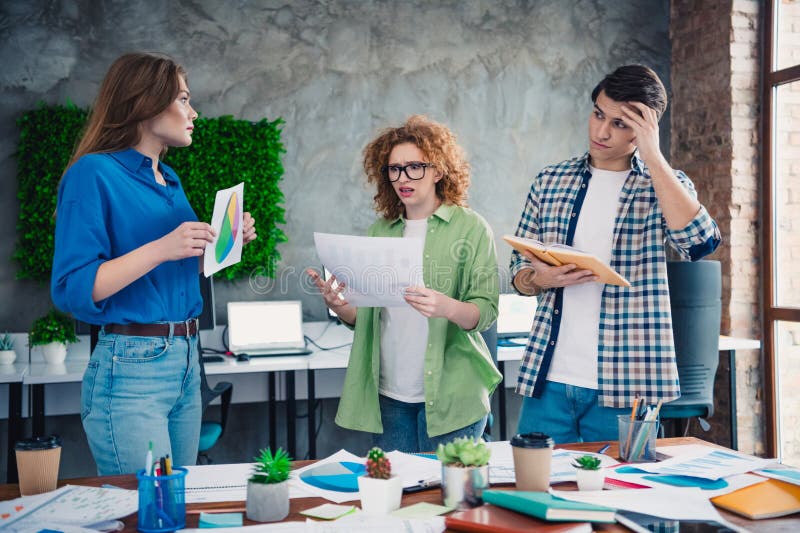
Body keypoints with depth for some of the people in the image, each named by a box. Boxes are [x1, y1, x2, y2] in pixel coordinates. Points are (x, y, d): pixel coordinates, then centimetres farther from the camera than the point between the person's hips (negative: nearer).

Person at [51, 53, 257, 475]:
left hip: (185, 361, 8)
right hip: (131, 367, -8)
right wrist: (161, 248, -24)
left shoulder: (169, 180, 14)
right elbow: (72, 289, -16)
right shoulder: (95, 173, -9)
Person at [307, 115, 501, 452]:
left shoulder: (471, 228, -1)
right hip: (387, 396, 4)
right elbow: (362, 317, 10)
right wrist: (337, 304, -11)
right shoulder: (379, 232, 10)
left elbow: (486, 311, -9)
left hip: (449, 396, -3)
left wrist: (447, 308, -29)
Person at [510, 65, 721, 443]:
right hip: (548, 379, 2)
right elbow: (519, 270, 12)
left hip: (624, 386, -2)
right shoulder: (550, 181, 8)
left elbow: (700, 242, -19)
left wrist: (652, 156, -17)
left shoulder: (665, 185, 2)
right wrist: (540, 279, -11)